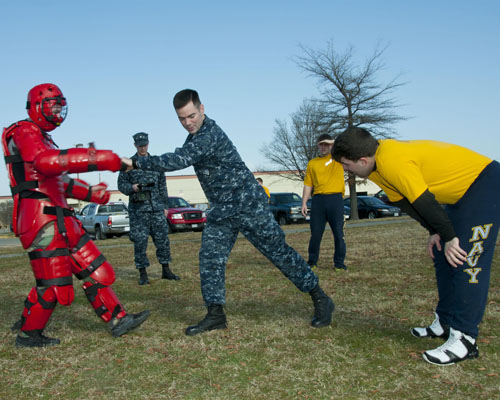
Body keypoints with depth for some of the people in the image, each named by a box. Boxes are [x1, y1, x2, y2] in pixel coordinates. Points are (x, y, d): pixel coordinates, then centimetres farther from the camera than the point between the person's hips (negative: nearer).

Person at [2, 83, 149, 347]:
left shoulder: (43, 138, 25)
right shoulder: (24, 132, -6)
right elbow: (47, 162, -28)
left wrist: (91, 193, 15)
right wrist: (97, 158, -34)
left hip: (60, 219, 10)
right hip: (40, 220, -10)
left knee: (94, 270, 7)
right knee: (52, 285, -4)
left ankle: (117, 320, 13)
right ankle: (27, 335, 16)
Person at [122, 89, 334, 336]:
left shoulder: (209, 135, -23)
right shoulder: (197, 134, 8)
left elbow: (179, 160, -32)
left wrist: (136, 163, -27)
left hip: (249, 206, -9)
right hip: (221, 212, 9)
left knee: (279, 253, -1)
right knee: (210, 258, 1)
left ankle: (321, 300, 12)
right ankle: (215, 315, 9)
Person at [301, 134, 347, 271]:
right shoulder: (312, 163, 13)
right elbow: (308, 185, 11)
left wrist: (334, 144, -14)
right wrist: (304, 203, 3)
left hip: (336, 199, -1)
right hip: (318, 200, 1)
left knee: (338, 234, 1)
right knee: (315, 234, 3)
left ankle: (339, 263, 11)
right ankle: (312, 262, 15)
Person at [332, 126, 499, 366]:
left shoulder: (393, 162, -31)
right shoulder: (379, 162, 0)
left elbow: (425, 202, -28)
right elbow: (403, 200, 6)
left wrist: (449, 238, -17)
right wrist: (434, 232, 3)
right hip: (463, 190, 10)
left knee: (467, 261, -15)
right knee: (443, 258, 11)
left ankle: (464, 338, -12)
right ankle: (446, 323, 19)